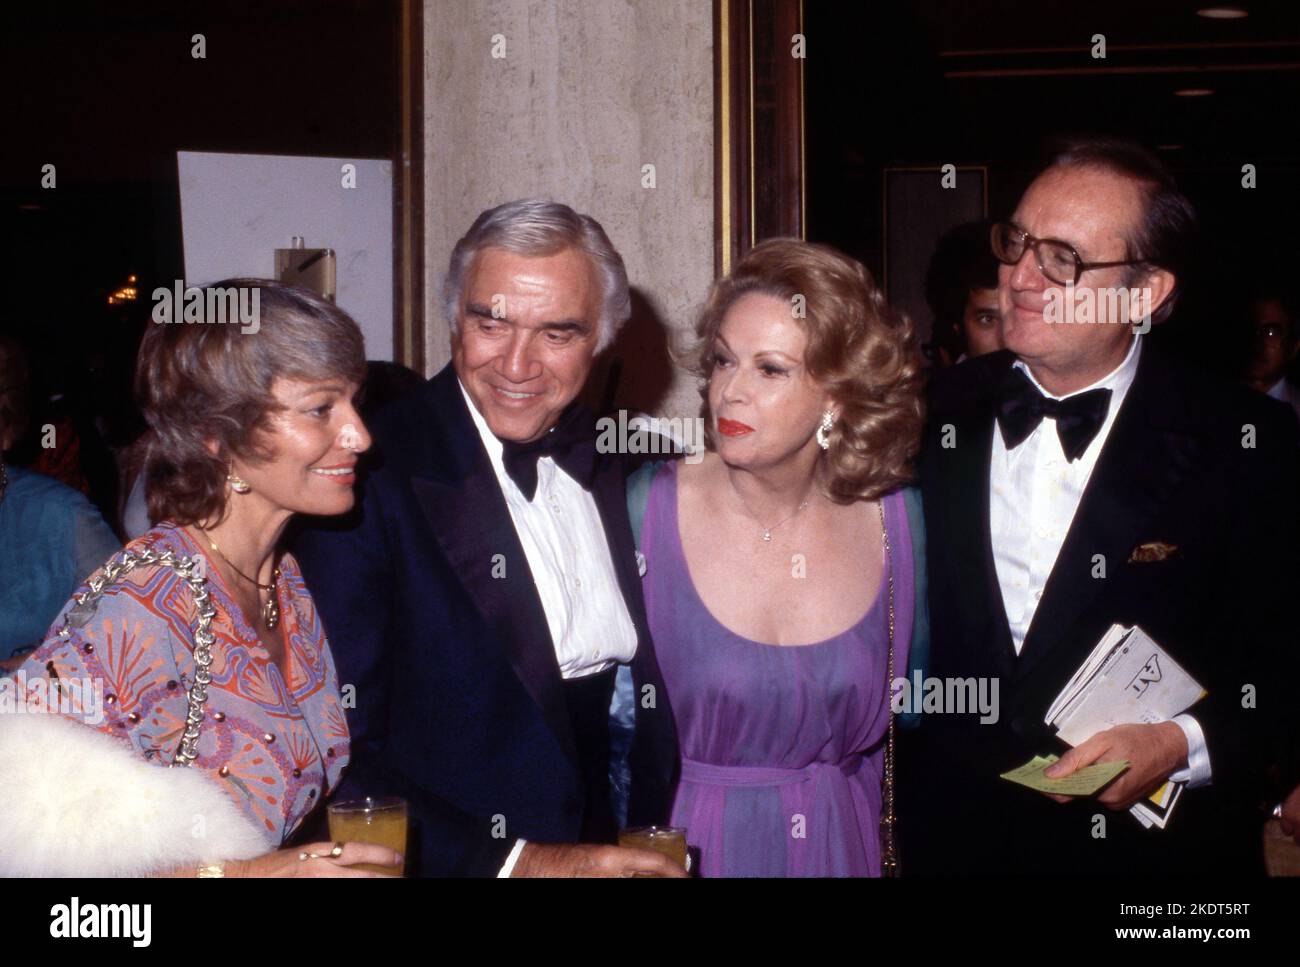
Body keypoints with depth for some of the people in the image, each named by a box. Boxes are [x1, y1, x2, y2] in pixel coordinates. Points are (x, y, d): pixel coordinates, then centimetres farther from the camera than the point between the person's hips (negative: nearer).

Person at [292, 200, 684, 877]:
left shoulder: (620, 467, 0)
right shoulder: (367, 481, -19)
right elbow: (338, 754, -22)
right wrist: (514, 861, -26)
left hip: (622, 845, 5)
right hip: (456, 859, -5)